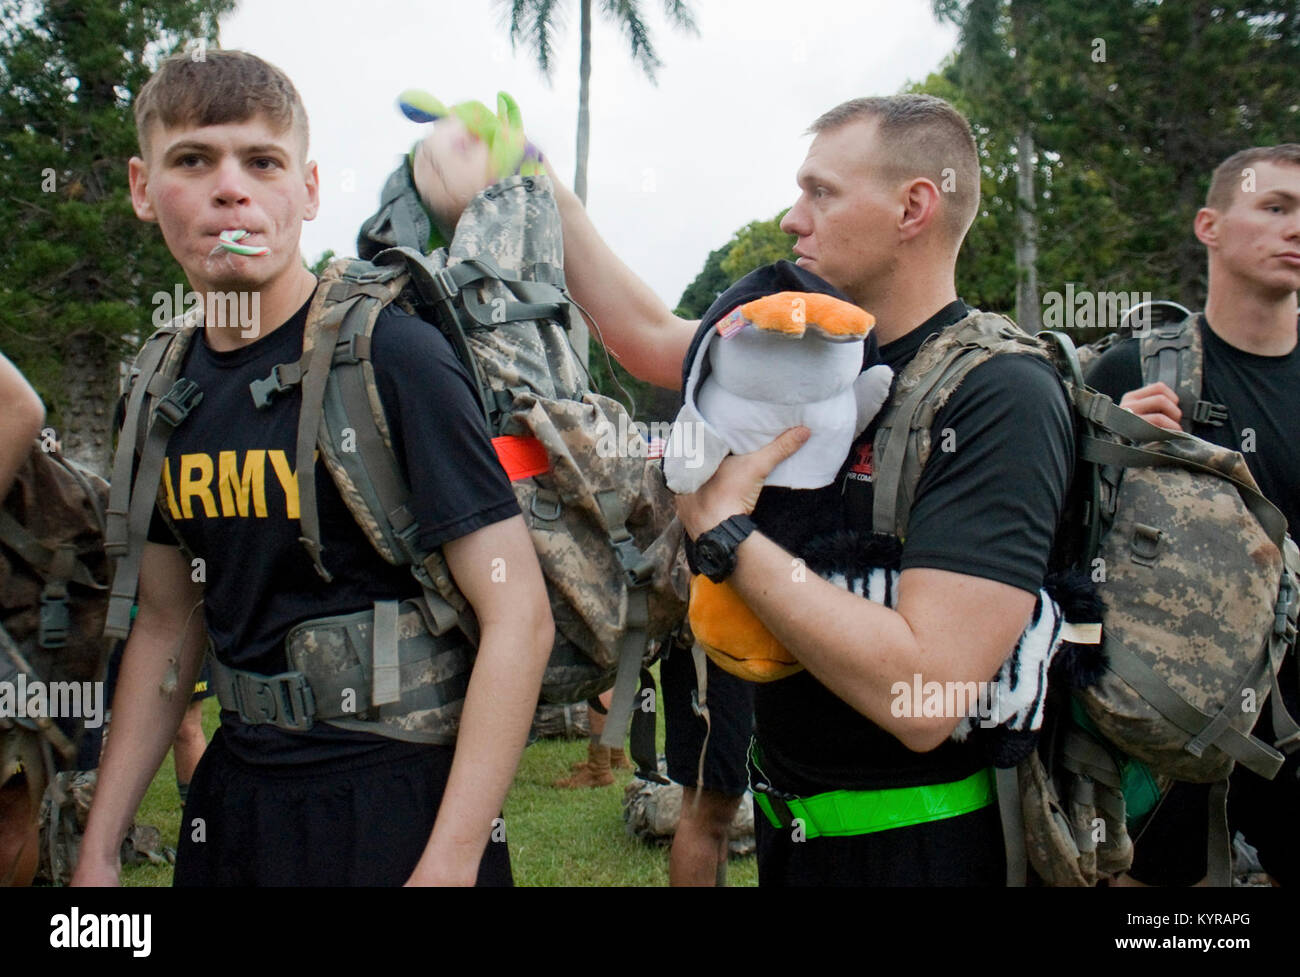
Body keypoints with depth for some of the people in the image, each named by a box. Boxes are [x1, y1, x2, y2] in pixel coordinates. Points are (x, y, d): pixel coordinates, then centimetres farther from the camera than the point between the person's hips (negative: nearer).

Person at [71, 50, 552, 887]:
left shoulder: (394, 356, -17)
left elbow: (519, 615, -19)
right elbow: (169, 625, 12)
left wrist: (449, 864, -22)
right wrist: (99, 848, 10)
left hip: (395, 801, -6)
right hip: (235, 789, 6)